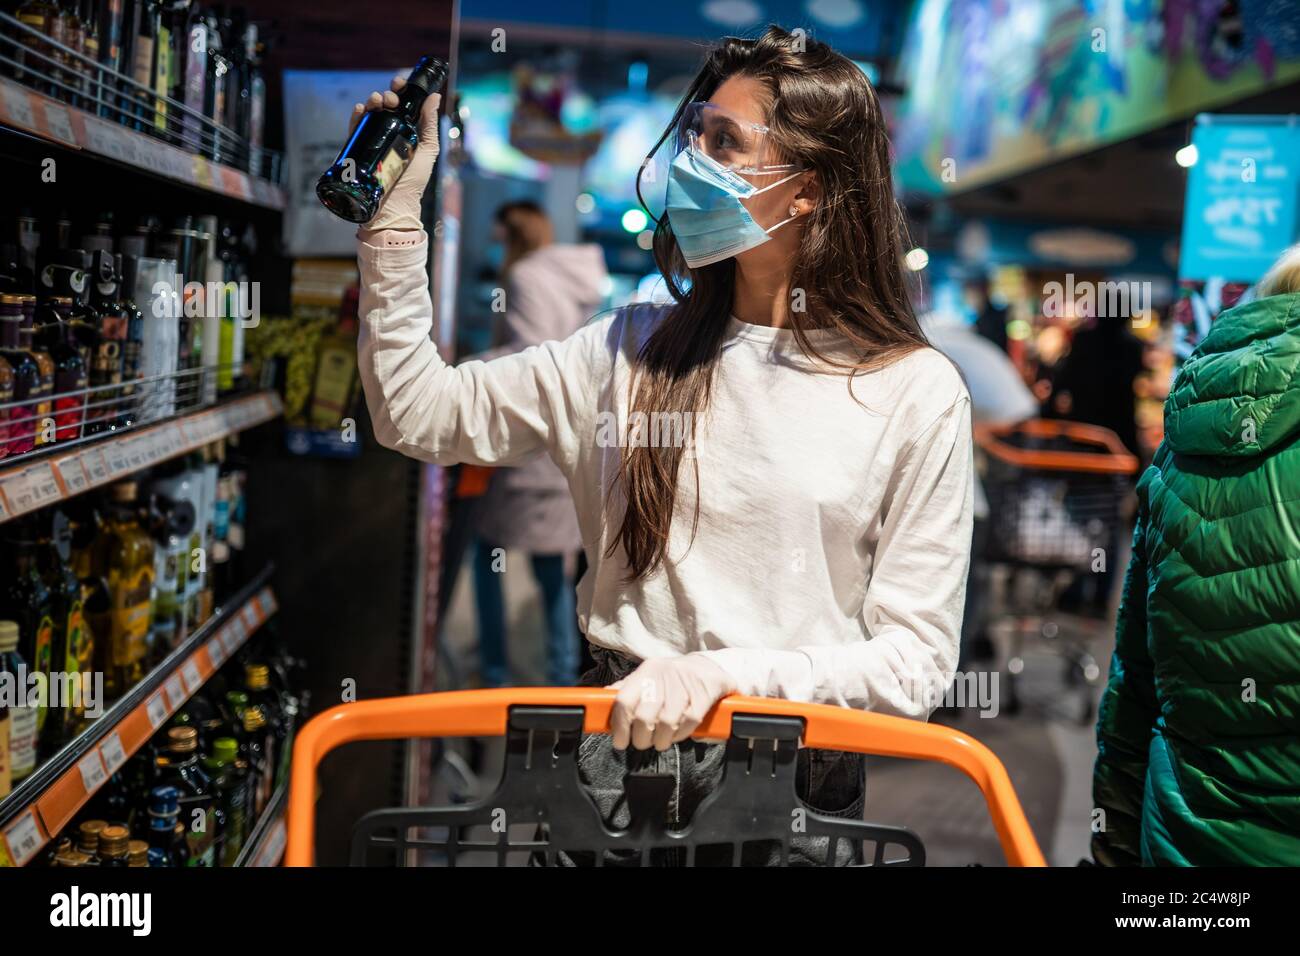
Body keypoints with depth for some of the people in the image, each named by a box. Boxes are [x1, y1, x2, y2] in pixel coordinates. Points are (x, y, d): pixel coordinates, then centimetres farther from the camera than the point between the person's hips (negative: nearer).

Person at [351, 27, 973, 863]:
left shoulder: (917, 393, -5)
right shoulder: (635, 352, 5)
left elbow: (916, 665, -6)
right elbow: (418, 413, 5)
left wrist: (725, 673, -19)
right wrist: (394, 213, 1)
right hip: (624, 742, 2)